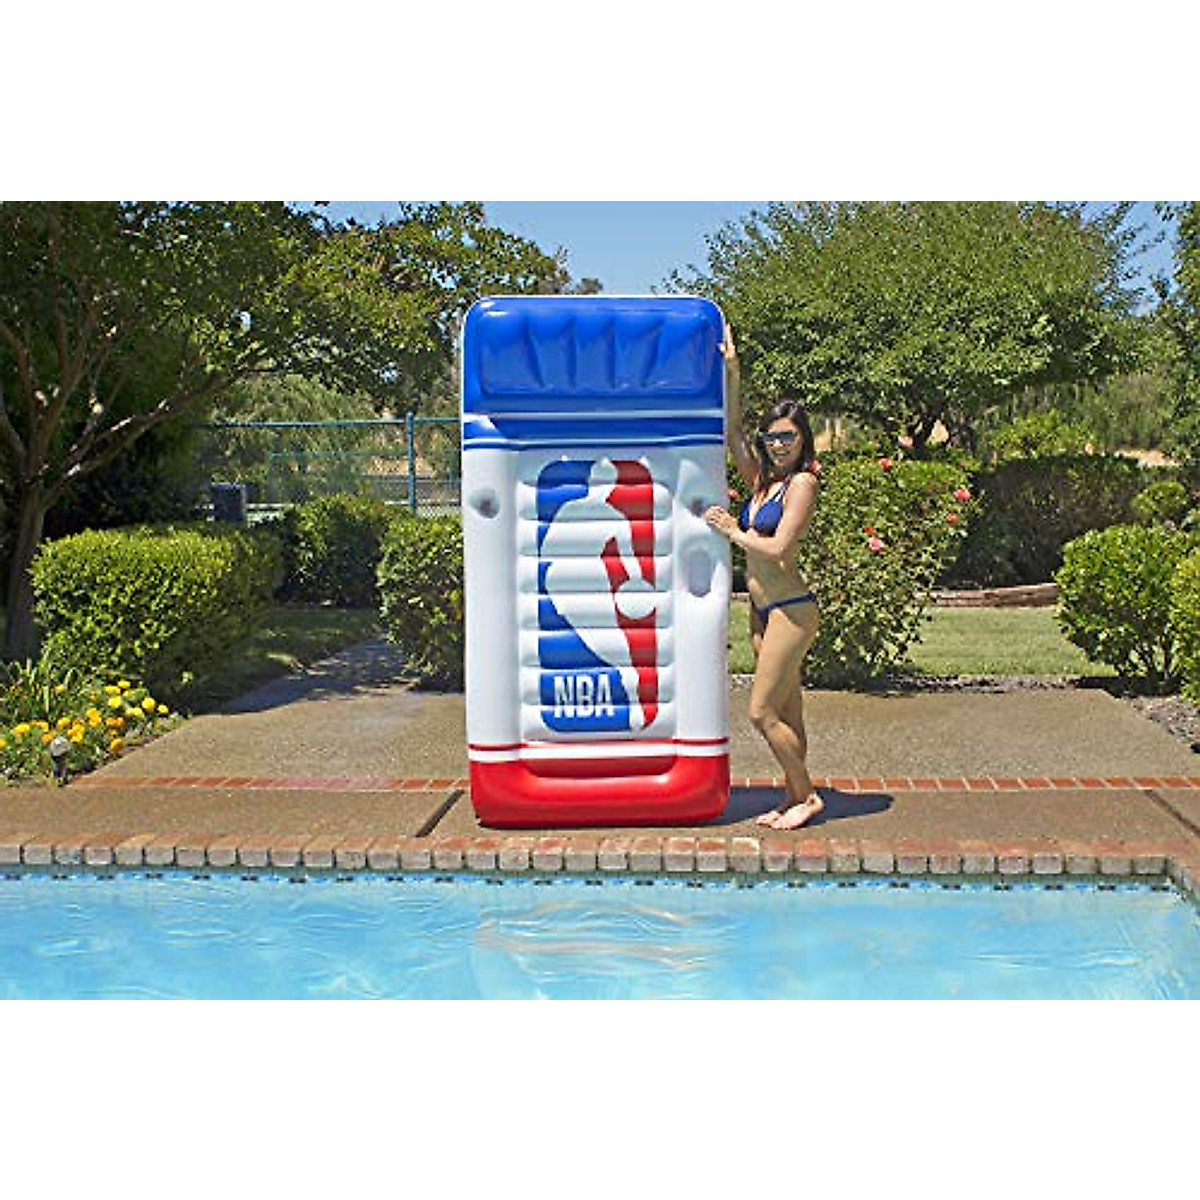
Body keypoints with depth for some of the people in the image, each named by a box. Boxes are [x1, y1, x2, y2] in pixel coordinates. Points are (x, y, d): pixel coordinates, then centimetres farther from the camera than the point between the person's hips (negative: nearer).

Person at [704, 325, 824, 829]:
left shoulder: (802, 483, -10)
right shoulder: (762, 480, 11)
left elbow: (777, 548, -19)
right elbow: (732, 433, 13)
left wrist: (734, 532, -7)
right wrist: (732, 374, 6)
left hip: (790, 610, -8)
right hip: (763, 609, 8)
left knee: (763, 712, -6)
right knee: (784, 712, 13)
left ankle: (806, 796, 8)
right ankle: (794, 798, 21)